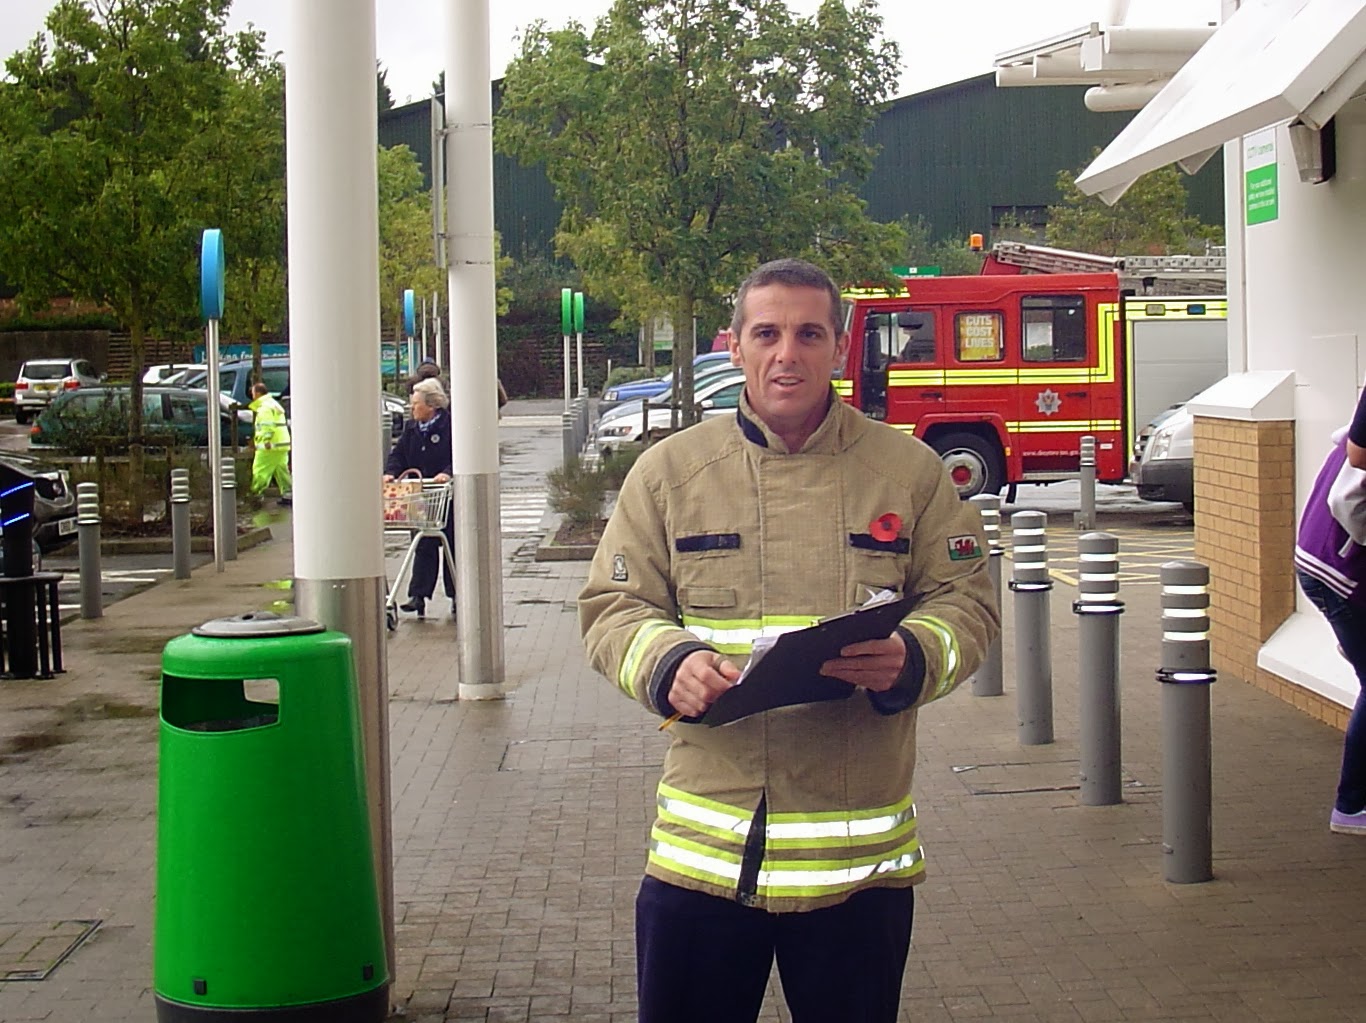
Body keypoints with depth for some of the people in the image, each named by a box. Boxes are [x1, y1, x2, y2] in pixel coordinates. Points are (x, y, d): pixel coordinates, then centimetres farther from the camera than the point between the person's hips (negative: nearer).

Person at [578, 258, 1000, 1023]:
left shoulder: (910, 470, 4)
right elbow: (611, 608, 5)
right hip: (703, 844, 0)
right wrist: (670, 663, -17)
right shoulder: (670, 470, 5)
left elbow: (968, 602, 3)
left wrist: (912, 658, -19)